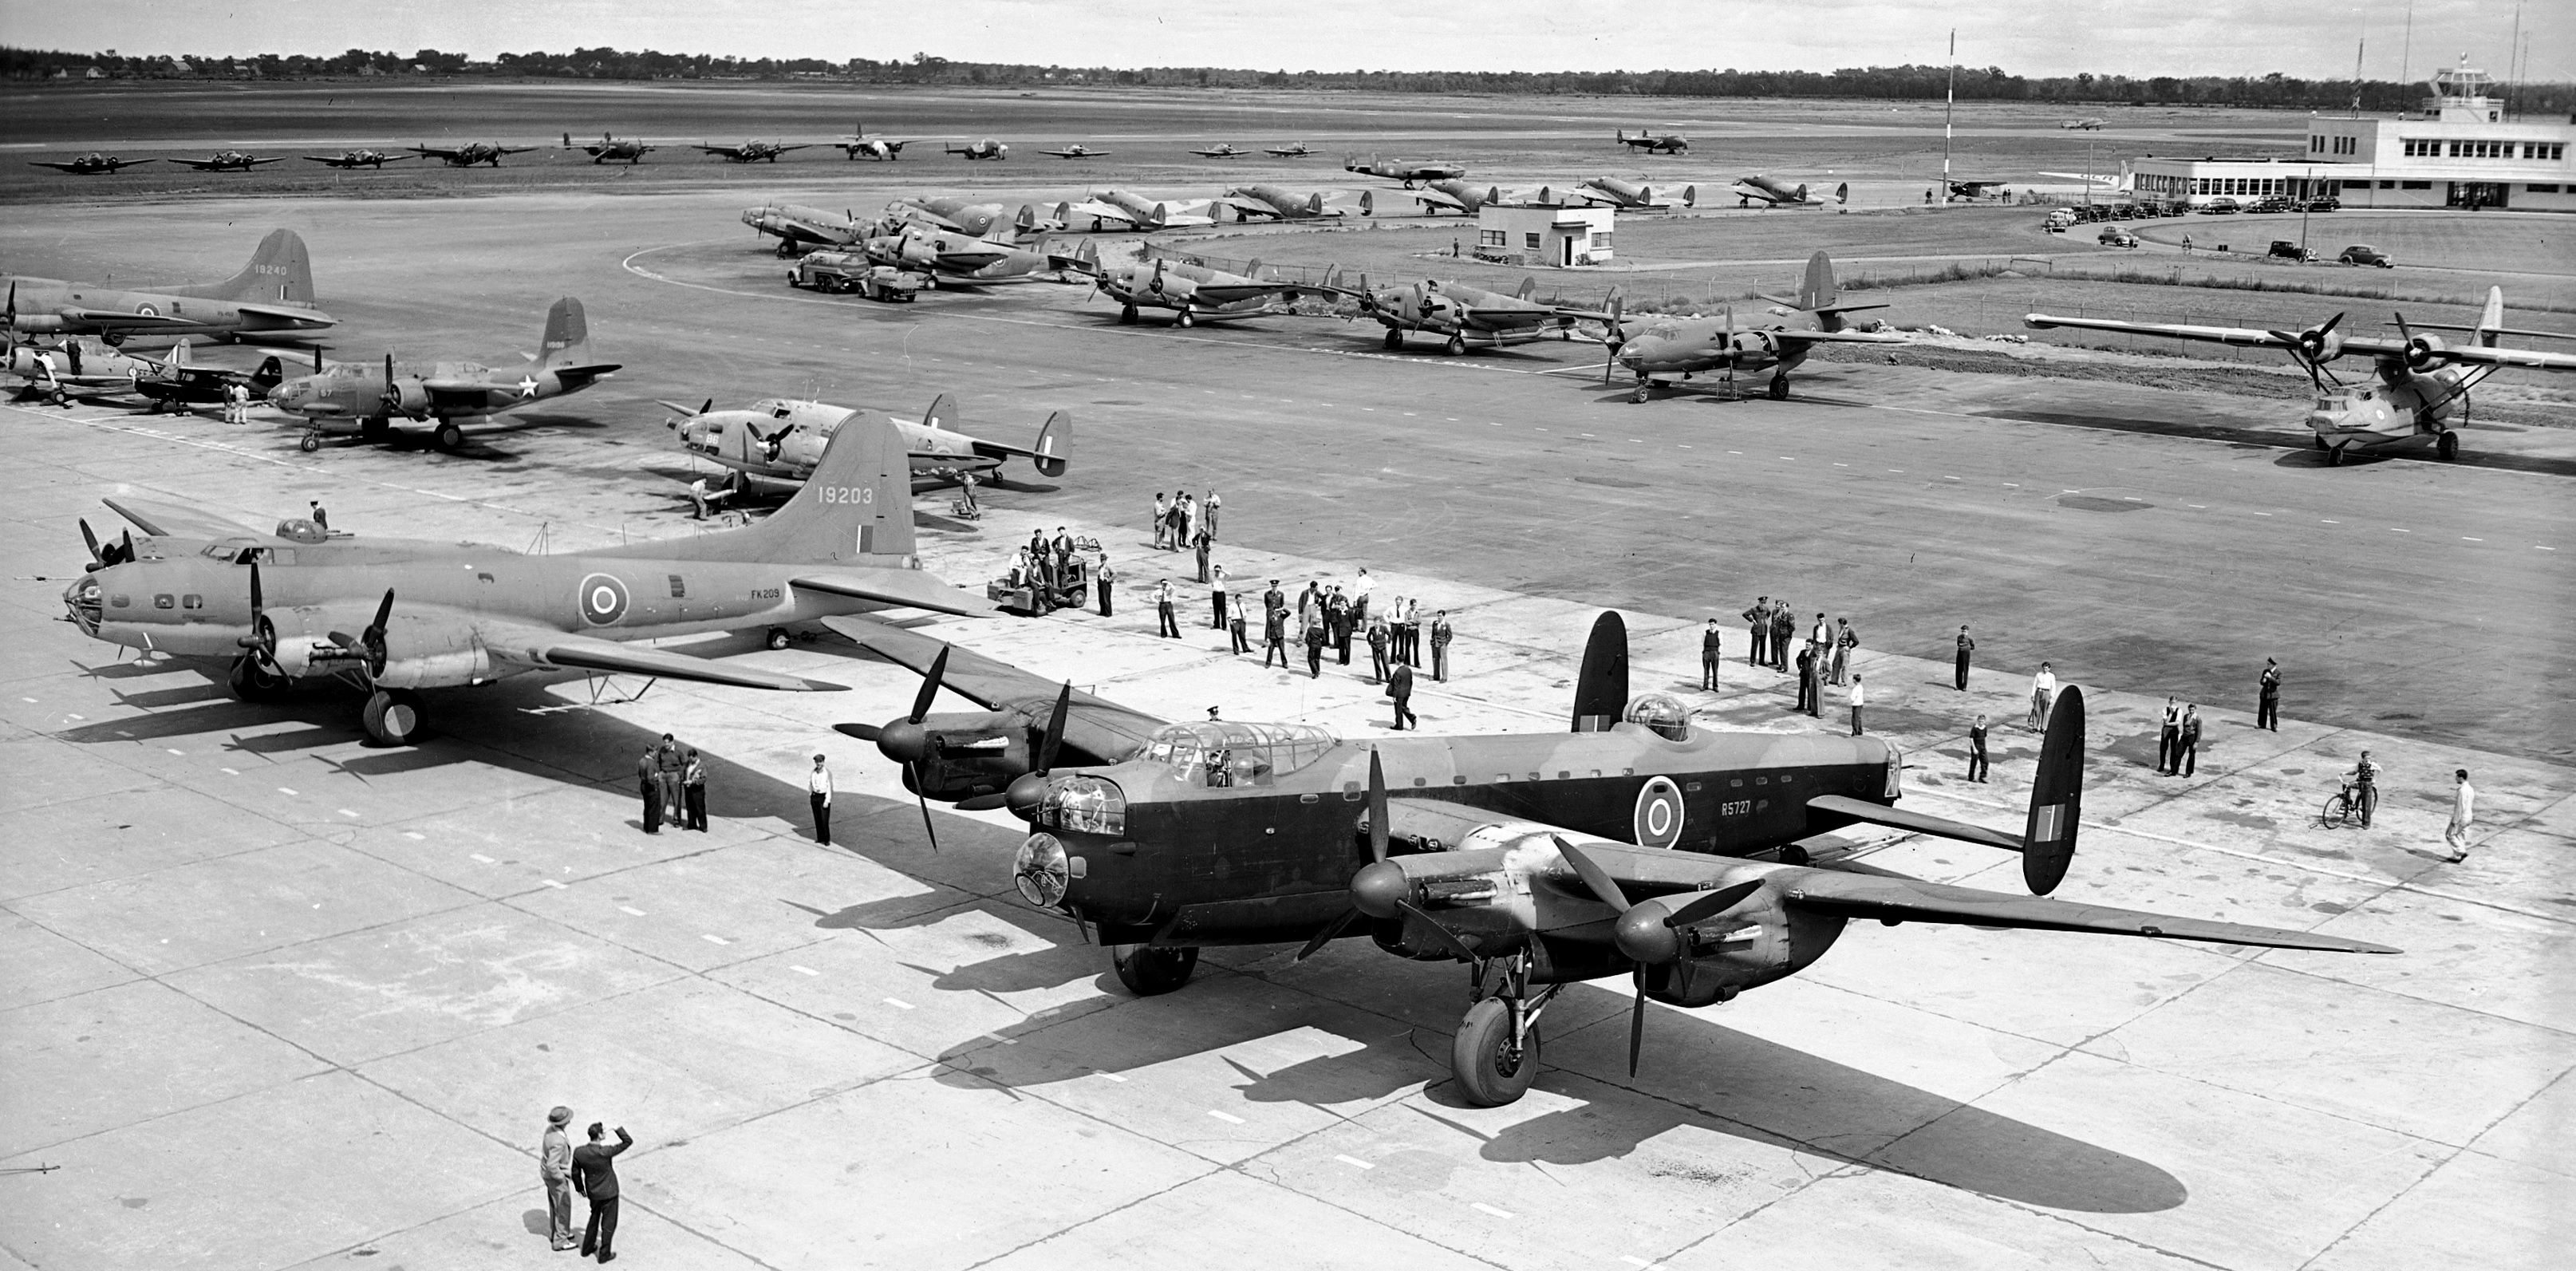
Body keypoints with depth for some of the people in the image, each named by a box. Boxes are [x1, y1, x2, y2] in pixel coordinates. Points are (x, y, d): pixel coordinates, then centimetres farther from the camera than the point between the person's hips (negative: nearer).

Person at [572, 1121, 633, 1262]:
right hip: (608, 1193, -5)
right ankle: (604, 1254, 25)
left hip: (592, 1192, 5)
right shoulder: (605, 1152, -32)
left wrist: (579, 1187, 15)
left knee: (594, 1218, 28)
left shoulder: (579, 1152, -17)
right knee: (609, 1223, 14)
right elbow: (628, 1141, -24)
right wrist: (617, 1128, -17)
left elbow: (575, 1173, -2)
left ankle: (587, 1248, 40)